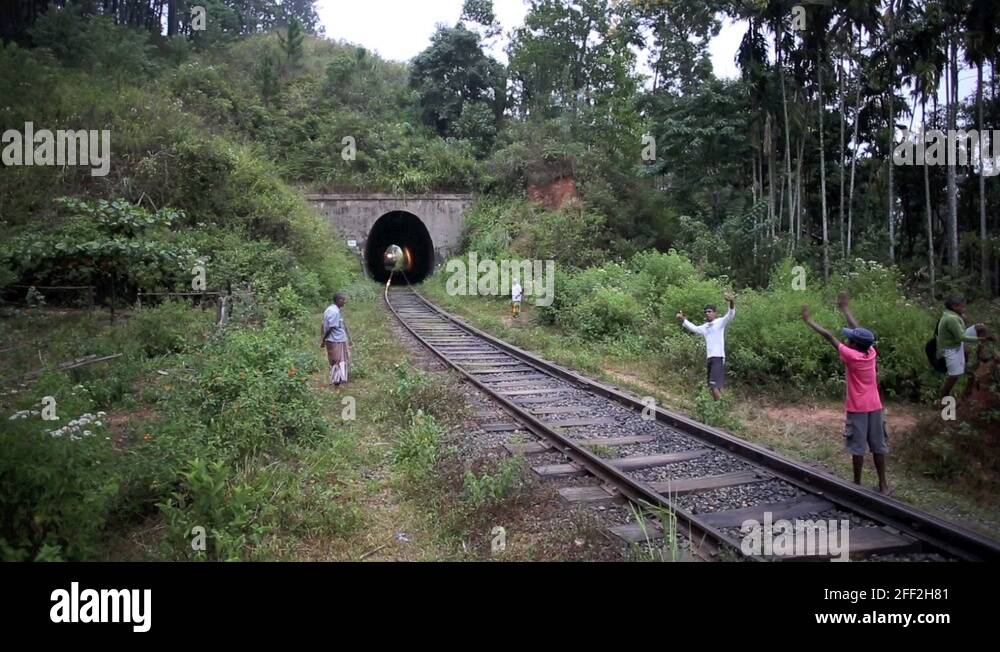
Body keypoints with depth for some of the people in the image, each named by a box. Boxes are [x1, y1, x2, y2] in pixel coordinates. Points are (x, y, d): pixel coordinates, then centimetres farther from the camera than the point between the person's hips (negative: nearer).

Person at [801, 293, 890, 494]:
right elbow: (858, 329, 10)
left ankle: (857, 484, 11)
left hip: (857, 409, -6)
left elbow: (829, 336, -13)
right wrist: (845, 309, 21)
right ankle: (883, 485, 18)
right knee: (878, 447, 11)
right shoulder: (871, 352, -2)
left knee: (857, 448, 3)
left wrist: (808, 320, -7)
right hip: (875, 407, 6)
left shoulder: (851, 356, -17)